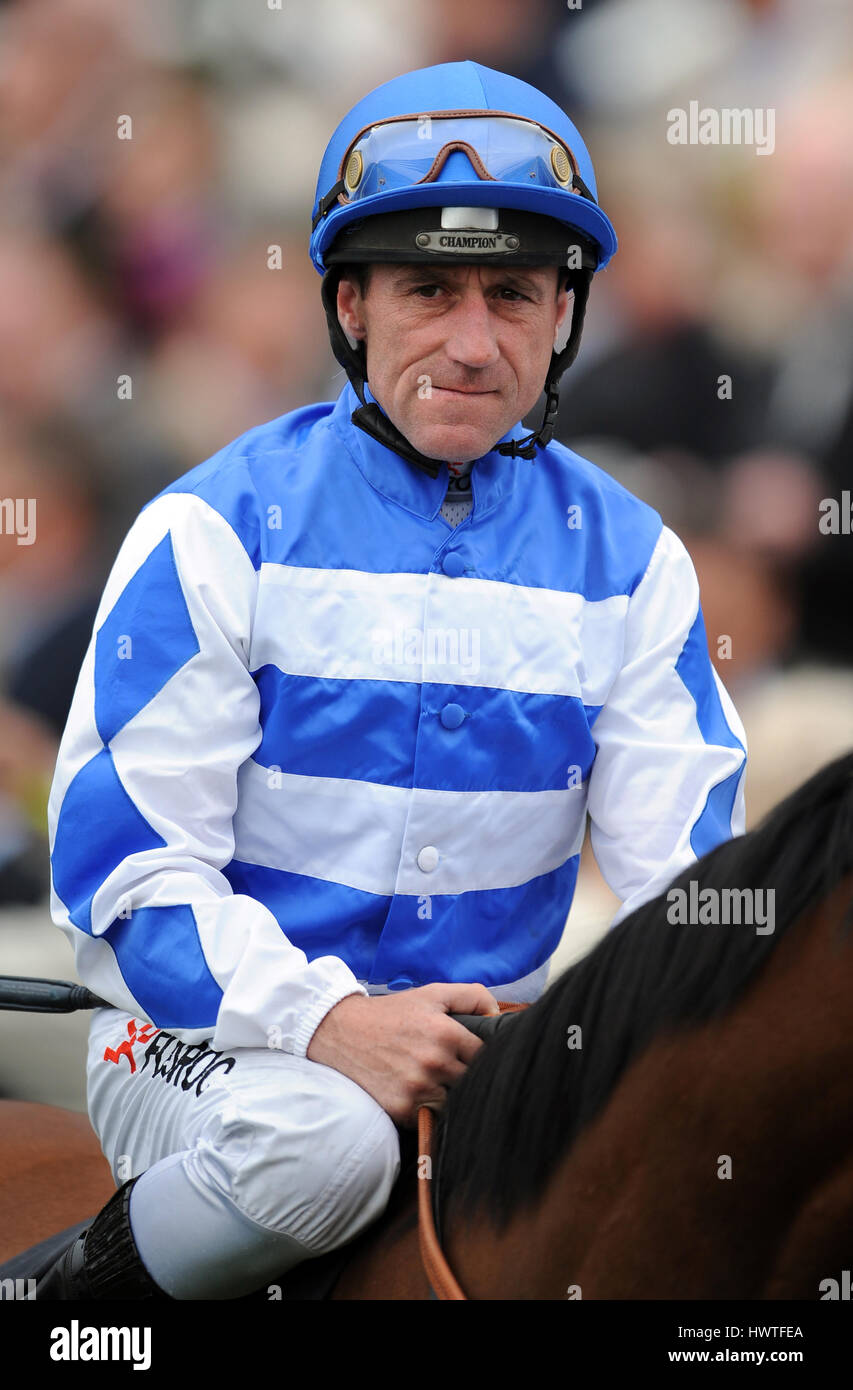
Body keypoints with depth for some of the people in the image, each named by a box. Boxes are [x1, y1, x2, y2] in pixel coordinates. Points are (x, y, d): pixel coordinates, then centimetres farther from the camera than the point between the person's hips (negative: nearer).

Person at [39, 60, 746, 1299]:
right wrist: (328, 1022, -26)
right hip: (211, 1040, -4)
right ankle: (100, 1277, -6)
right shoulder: (220, 530, -6)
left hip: (488, 1048, 4)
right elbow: (122, 851, -10)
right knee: (324, 1142, -37)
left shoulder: (627, 558, 5)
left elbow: (688, 867, 2)